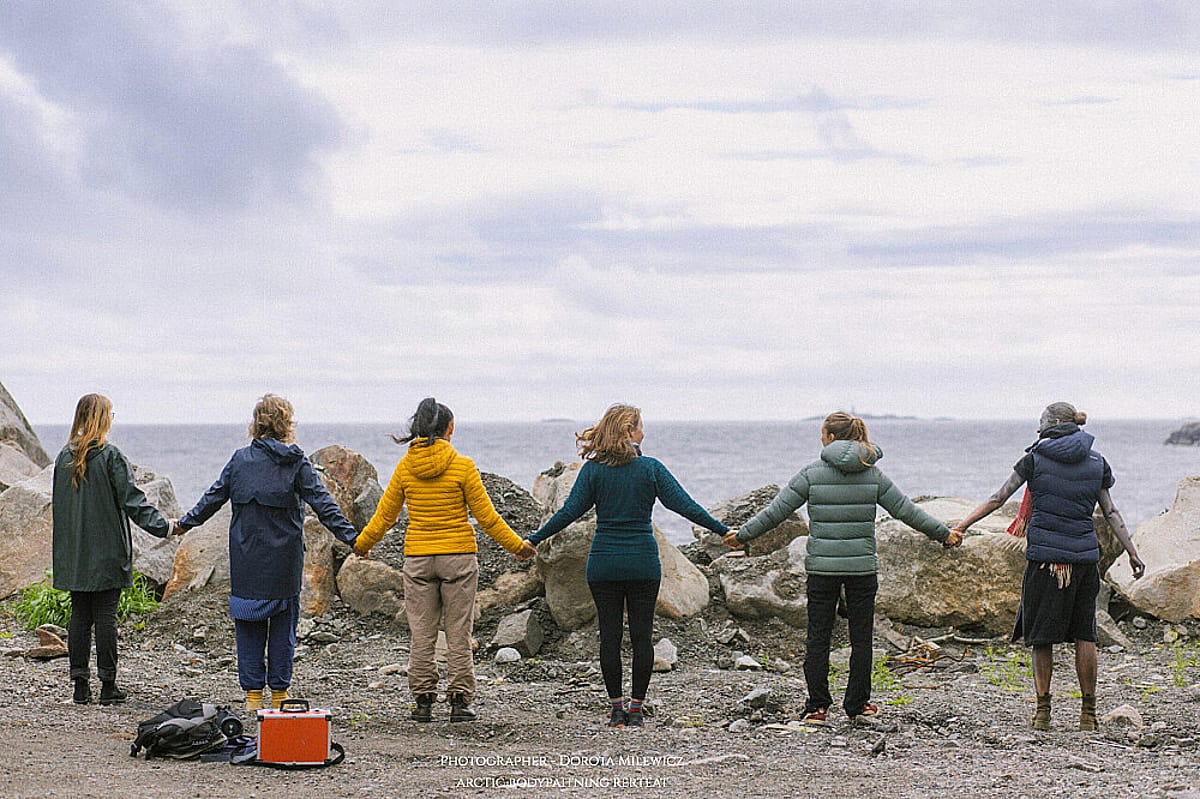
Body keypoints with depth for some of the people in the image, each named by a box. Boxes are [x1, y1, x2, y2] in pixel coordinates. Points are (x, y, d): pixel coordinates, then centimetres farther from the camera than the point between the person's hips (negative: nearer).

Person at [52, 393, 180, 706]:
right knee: (106, 615, -1)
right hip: (106, 551, -5)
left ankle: (80, 685, 10)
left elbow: (58, 503, 12)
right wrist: (164, 526, -10)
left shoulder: (64, 457, 6)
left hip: (73, 554, 5)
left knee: (79, 616, 8)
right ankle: (108, 686, 3)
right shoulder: (110, 456, -10)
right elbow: (132, 500, -14)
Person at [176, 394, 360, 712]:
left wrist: (185, 522, 22)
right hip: (284, 558, -1)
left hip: (246, 557, 2)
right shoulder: (296, 462, -4)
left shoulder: (240, 459, 2)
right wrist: (352, 537, -7)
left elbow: (214, 496, 9)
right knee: (283, 623, 8)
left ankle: (253, 693, 8)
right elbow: (322, 504, -8)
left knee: (248, 625, 8)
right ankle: (279, 692, 11)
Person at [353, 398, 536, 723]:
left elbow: (385, 515, 7)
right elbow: (486, 516, -5)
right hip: (458, 557, -2)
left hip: (417, 559, 2)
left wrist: (362, 544, 24)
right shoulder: (462, 466, -8)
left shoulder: (405, 467, 0)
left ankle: (423, 702, 10)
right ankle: (459, 702, 6)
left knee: (422, 635, 8)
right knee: (458, 634, 5)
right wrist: (517, 546, 6)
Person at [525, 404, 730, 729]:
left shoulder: (593, 469, -2)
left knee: (610, 635, 6)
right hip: (643, 563, -1)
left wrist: (534, 540, 2)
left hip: (603, 564, 1)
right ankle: (636, 708, 3)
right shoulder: (651, 468, -4)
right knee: (642, 636, 5)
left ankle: (616, 707, 7)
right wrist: (725, 531, 1)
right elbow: (684, 505, -5)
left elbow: (570, 511, -5)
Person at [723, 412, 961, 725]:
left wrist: (743, 535, 9)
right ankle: (857, 704, 15)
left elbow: (776, 511, -2)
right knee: (861, 638, 11)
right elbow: (906, 510, 5)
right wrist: (944, 534, 15)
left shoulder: (811, 473, -4)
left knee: (818, 639, 6)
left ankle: (817, 707, 6)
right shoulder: (873, 474, 2)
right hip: (862, 567, 2)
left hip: (822, 567, -1)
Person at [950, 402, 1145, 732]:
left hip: (1044, 556, -2)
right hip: (1084, 556, 2)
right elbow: (1110, 512, 9)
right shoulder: (1096, 462, 6)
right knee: (1084, 634, 9)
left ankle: (1042, 710, 7)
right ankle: (1088, 713, 11)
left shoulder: (1035, 459, -1)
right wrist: (1132, 553, 17)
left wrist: (961, 525, 3)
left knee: (1042, 635, 8)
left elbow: (998, 498, -2)